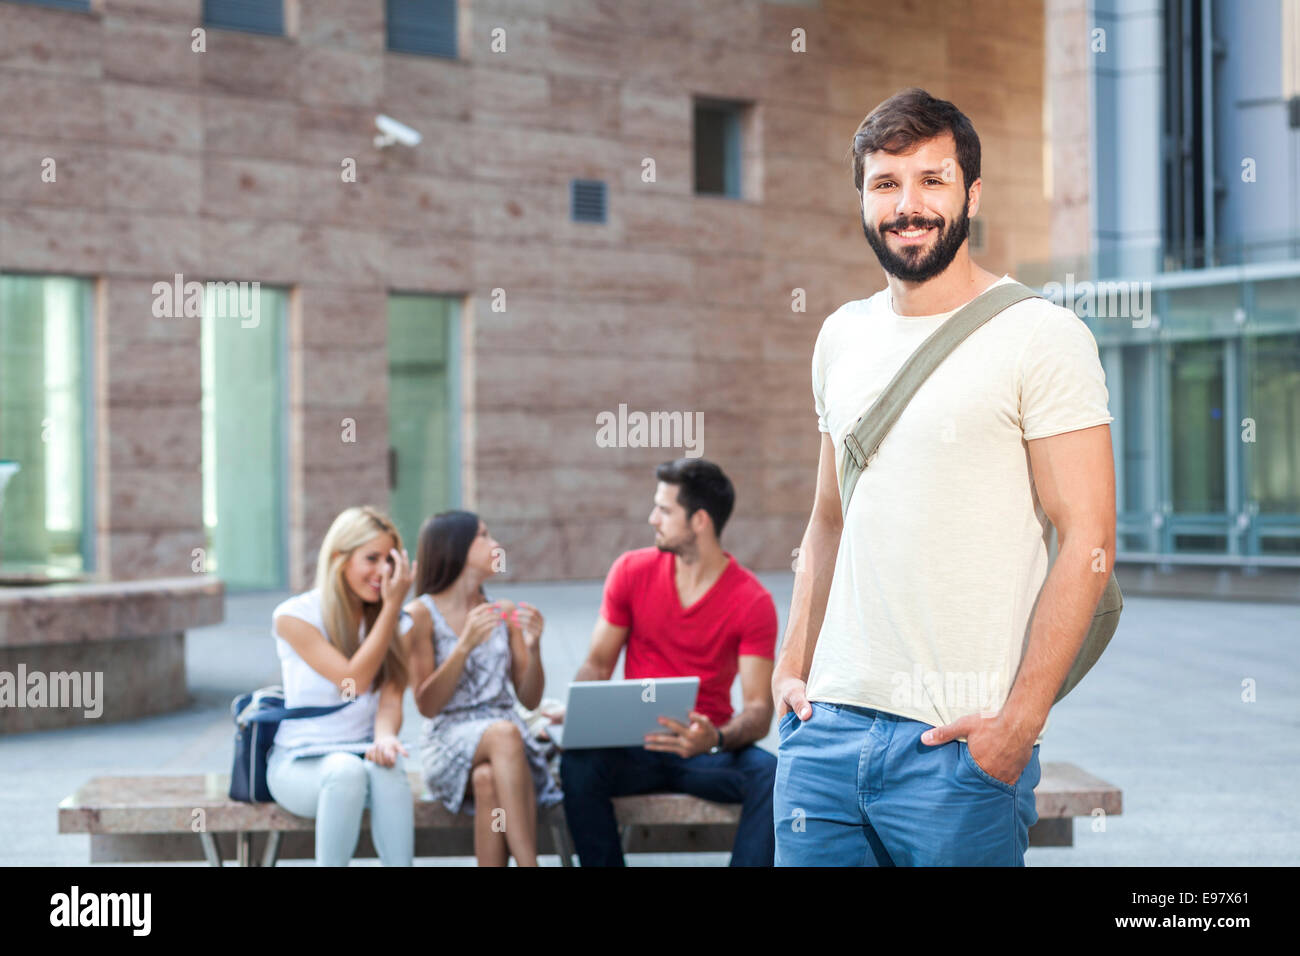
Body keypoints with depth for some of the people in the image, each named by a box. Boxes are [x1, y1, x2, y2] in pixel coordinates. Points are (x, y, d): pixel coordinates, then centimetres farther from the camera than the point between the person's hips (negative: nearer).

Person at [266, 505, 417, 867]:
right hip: (299, 764, -3)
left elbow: (389, 700, -4)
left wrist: (385, 736, -28)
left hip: (362, 755, 3)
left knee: (387, 768, -34)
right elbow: (355, 680, -14)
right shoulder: (295, 616, -5)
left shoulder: (395, 623, 8)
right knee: (346, 769, -38)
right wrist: (392, 606, -13)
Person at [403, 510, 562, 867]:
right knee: (505, 733, -36)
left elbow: (530, 699, 11)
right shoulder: (421, 614, 1)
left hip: (504, 737, 3)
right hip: (448, 742, -3)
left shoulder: (505, 613, 13)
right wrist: (465, 645, -18)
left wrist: (533, 646, -7)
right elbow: (427, 705, -7)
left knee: (489, 779, -35)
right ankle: (528, 862, -41)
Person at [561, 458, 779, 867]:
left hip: (706, 748, -1)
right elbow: (598, 663, 6)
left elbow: (759, 710, -11)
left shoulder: (753, 601, -7)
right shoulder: (632, 571, 2)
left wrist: (716, 739, -33)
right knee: (578, 763, -31)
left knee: (769, 773, -32)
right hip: (635, 745, 2)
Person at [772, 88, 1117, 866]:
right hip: (828, 722, 5)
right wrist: (793, 667, 11)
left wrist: (1021, 720, -16)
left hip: (959, 743, -5)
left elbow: (1088, 542, -11)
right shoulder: (843, 336, 12)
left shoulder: (1041, 336, -7)